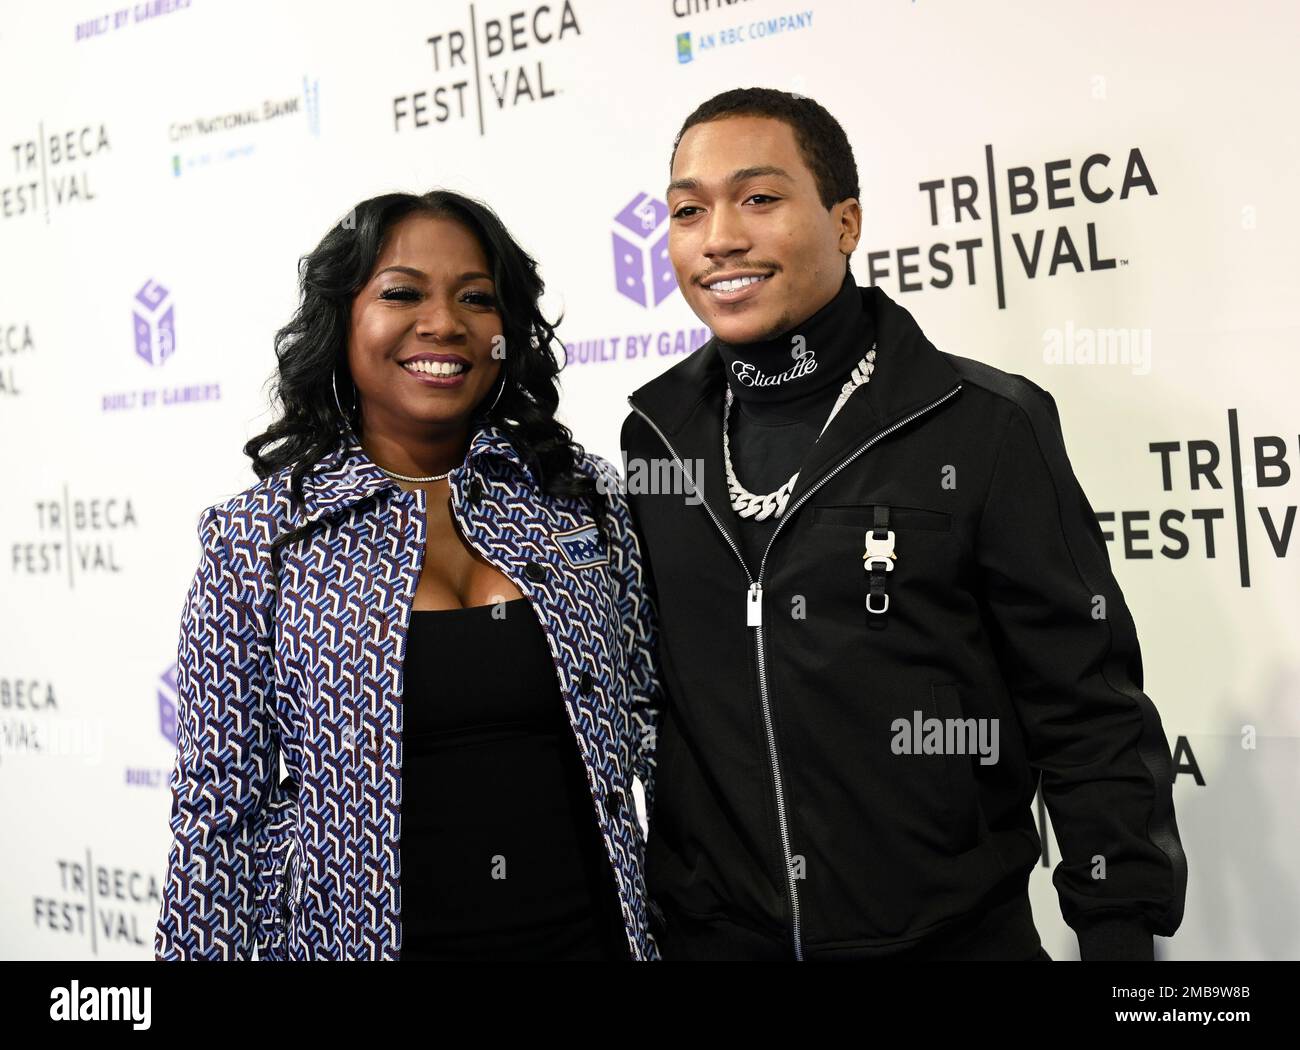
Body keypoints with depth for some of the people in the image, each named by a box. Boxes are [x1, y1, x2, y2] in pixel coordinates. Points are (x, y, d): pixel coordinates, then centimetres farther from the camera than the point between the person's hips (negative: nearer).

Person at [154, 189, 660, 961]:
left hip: (590, 933, 2)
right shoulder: (258, 540, -6)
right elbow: (218, 813, -4)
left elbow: (653, 722, 6)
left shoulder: (582, 497, 1)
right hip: (361, 935, -2)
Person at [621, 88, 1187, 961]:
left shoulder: (985, 429, -9)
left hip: (955, 934, -3)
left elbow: (1090, 719, -8)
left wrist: (1122, 934, -12)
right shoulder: (655, 438, 1)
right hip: (709, 937, 3)